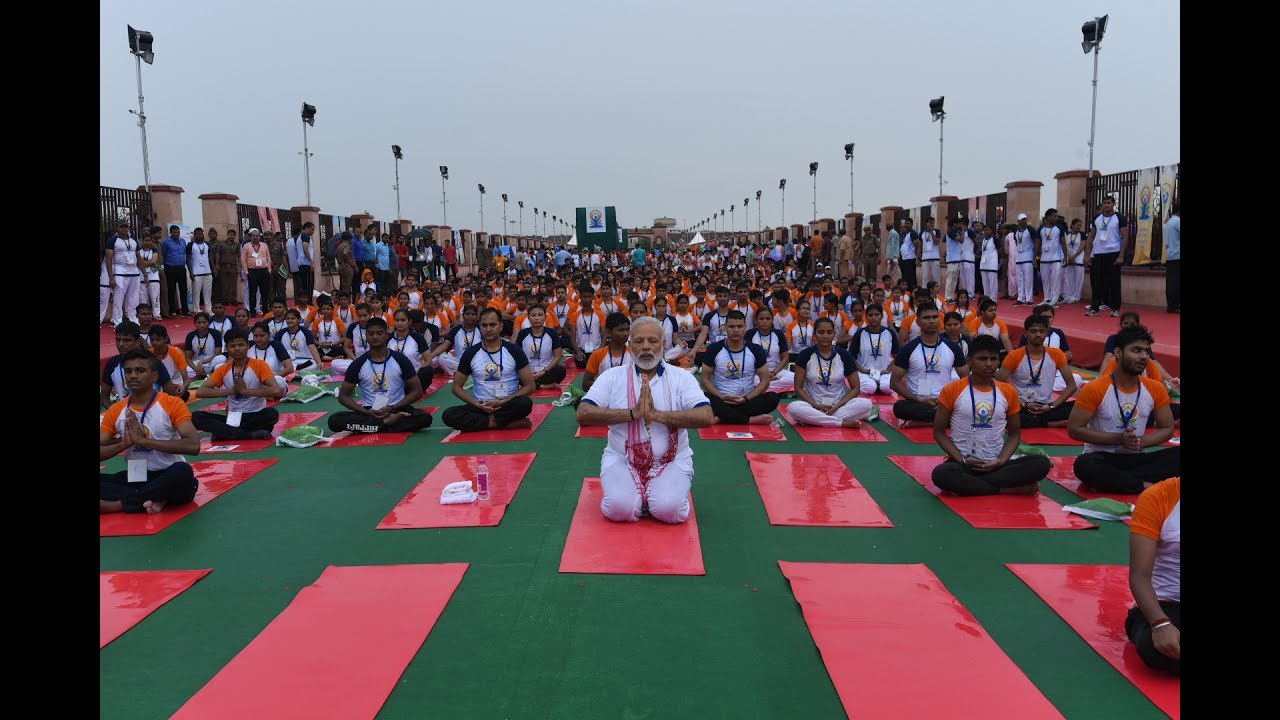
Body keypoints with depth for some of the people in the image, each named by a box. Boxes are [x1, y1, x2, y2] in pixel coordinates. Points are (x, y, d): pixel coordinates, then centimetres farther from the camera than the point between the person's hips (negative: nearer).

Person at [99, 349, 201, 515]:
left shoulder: (172, 404, -7)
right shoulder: (115, 411, 6)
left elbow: (193, 446, -20)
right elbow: (101, 451, 5)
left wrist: (143, 440, -21)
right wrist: (124, 443, -15)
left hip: (168, 476, -4)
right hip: (134, 477, 4)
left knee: (182, 471, -38)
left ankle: (118, 504, -21)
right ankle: (151, 499, -21)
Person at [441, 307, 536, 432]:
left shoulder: (514, 351, -2)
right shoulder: (471, 353, 3)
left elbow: (529, 386, -2)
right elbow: (457, 387, 8)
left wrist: (502, 402, -14)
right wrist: (478, 405, -9)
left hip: (508, 406, -2)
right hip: (481, 406, 3)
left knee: (525, 403, -35)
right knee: (448, 415, -26)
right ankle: (508, 424, -24)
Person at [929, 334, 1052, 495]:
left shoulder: (1008, 392, 6)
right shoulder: (952, 390, -2)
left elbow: (1014, 434, 12)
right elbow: (939, 432, 1)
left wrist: (1001, 460, -7)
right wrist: (962, 460, -13)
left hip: (996, 464, 3)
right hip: (963, 462, -3)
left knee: (1042, 463, -23)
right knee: (941, 474, -38)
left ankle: (967, 484, -20)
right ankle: (1008, 489, -21)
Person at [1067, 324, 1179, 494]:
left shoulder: (1156, 390, 0)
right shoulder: (1095, 389, -13)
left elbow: (1167, 429, 9)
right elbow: (1074, 429, -13)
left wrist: (1141, 441, -12)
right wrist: (1119, 438, -19)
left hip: (1136, 458, 4)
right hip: (1102, 457, -4)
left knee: (1179, 455, -19)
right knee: (1084, 465, -38)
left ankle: (1113, 479, -23)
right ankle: (1147, 486, -22)